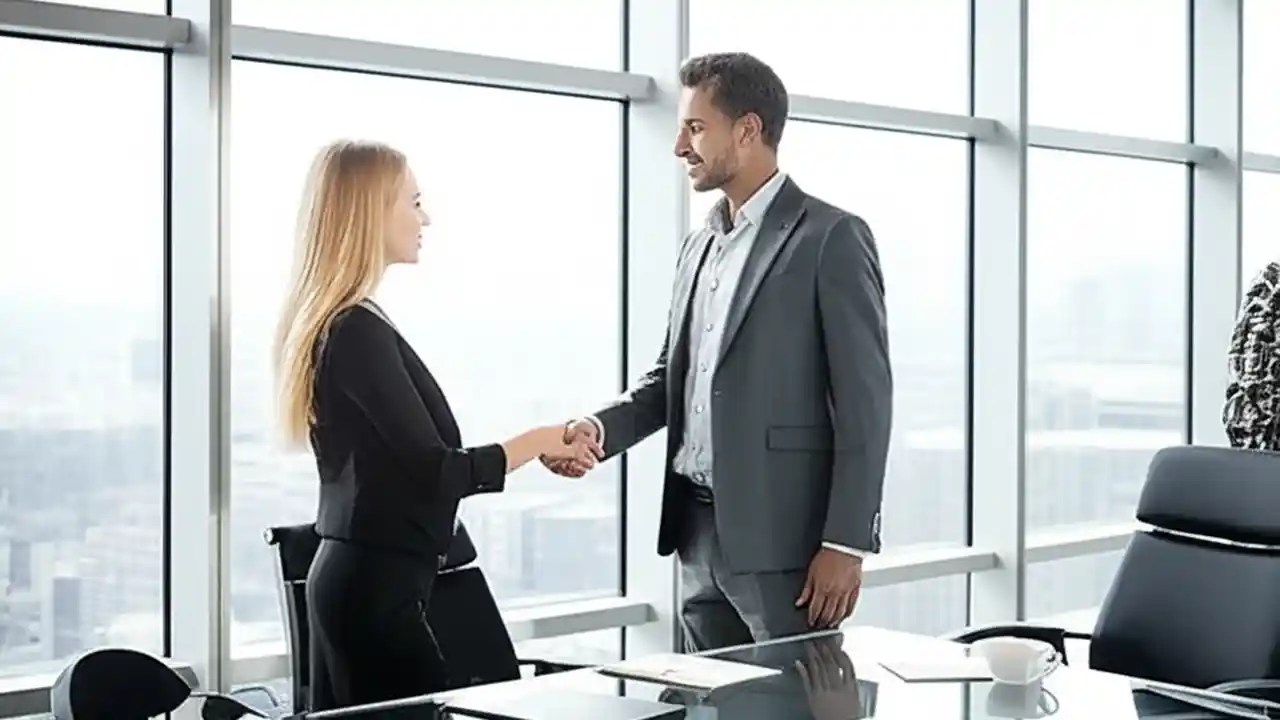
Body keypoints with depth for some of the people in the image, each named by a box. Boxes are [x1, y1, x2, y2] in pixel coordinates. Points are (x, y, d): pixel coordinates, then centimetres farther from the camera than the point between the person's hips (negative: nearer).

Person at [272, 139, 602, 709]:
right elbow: (435, 471, -17)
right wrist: (537, 442, -5)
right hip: (377, 585, -9)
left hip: (350, 575, 9)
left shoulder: (326, 325, 11)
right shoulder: (359, 332, -17)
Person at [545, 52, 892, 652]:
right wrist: (601, 429, -1)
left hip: (784, 536, -7)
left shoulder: (831, 238, -8)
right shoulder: (700, 245, 16)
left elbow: (864, 400, -12)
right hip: (700, 530, 7)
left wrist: (846, 542, -16)